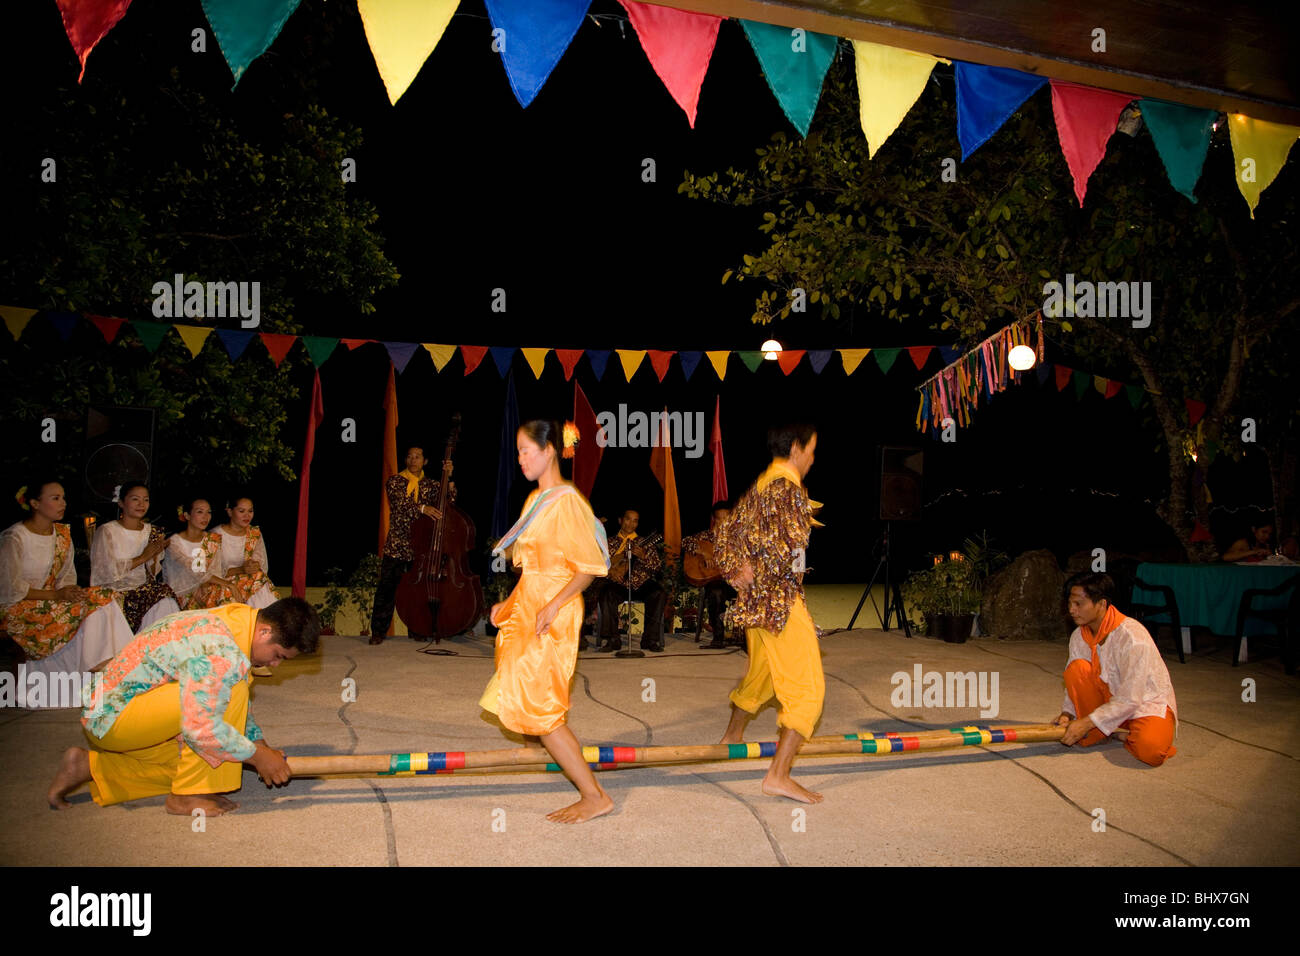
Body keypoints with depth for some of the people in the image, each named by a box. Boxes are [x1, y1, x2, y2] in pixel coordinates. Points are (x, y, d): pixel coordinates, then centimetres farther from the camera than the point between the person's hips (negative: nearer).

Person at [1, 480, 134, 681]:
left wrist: (70, 592, -11)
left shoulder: (62, 533, 8)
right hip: (17, 610, -7)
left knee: (104, 597, -17)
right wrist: (55, 595, -19)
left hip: (49, 601, 7)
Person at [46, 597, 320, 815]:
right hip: (111, 716, -10)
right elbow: (201, 729, -31)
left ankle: (87, 767, 19)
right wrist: (258, 757, -18)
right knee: (231, 692, -23)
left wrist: (260, 743, 10)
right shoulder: (220, 651, -29)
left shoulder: (236, 617, 3)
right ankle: (187, 796, -12)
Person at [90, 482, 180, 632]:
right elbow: (108, 571, -11)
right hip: (115, 591, -4)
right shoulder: (107, 531, -2)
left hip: (145, 589, 5)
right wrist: (143, 557, -10)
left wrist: (154, 557, -7)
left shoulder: (151, 532, 12)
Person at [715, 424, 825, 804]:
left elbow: (727, 532, 15)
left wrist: (737, 573, 7)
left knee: (761, 673, 28)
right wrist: (772, 573, -8)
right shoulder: (787, 487, -15)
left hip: (755, 600, 10)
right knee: (807, 687, -7)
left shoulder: (759, 485, 13)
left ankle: (733, 736, 48)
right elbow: (786, 543, -26)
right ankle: (779, 775, -11)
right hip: (782, 600, -10)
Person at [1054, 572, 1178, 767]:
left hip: (1147, 702, -6)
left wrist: (1087, 722, -28)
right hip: (1110, 697, 6)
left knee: (1149, 751, -35)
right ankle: (1093, 734, -8)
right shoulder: (1079, 636, -6)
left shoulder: (1133, 637, -28)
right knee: (1077, 668, -22)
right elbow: (1074, 679, 3)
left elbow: (1130, 699, -27)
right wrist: (1067, 713, -16)